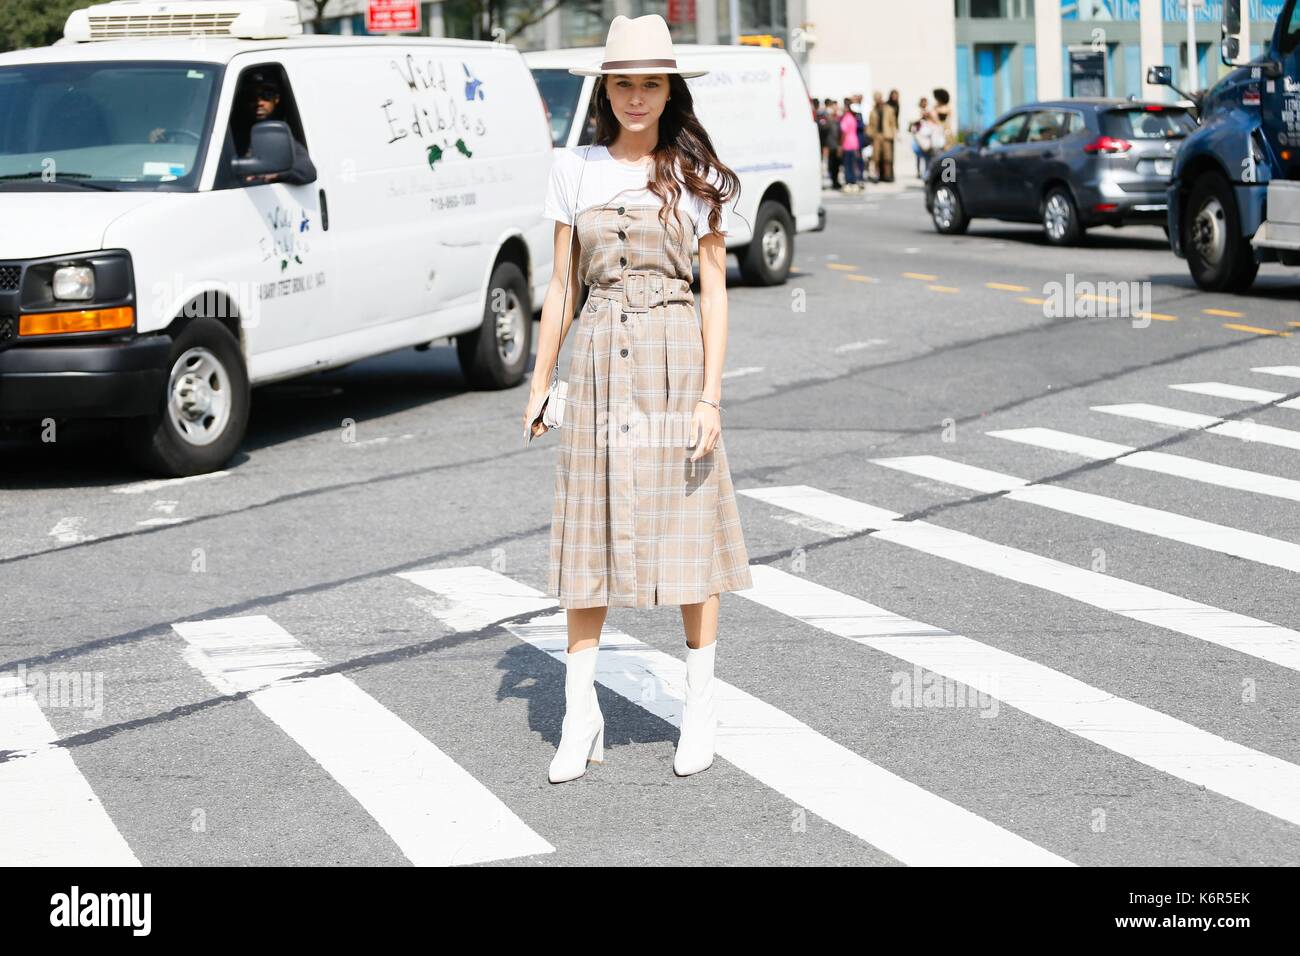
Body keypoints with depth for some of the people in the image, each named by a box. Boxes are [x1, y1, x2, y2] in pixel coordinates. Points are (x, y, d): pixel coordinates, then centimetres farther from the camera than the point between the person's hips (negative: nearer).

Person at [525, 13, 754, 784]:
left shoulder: (695, 176, 0)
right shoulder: (575, 170, 7)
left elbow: (715, 289, -2)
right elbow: (562, 284, 11)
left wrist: (710, 394, -10)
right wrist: (541, 382, 8)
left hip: (676, 359, -2)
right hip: (600, 363, 2)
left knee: (689, 530, 3)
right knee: (590, 536, 3)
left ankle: (701, 708, 13)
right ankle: (582, 719, 8)